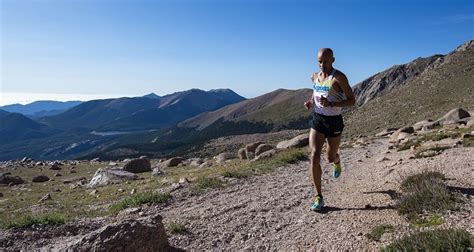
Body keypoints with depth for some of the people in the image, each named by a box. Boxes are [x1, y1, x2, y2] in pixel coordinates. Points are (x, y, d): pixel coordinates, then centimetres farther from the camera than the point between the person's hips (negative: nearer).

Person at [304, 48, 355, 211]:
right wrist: (310, 101, 2)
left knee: (330, 157, 13)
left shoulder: (339, 77, -13)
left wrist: (331, 104, -27)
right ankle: (319, 196, -3)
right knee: (314, 157, -12)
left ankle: (337, 162, 55)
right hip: (317, 120, 4)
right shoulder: (315, 76, 5)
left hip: (334, 121, -3)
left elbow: (352, 100, -13)